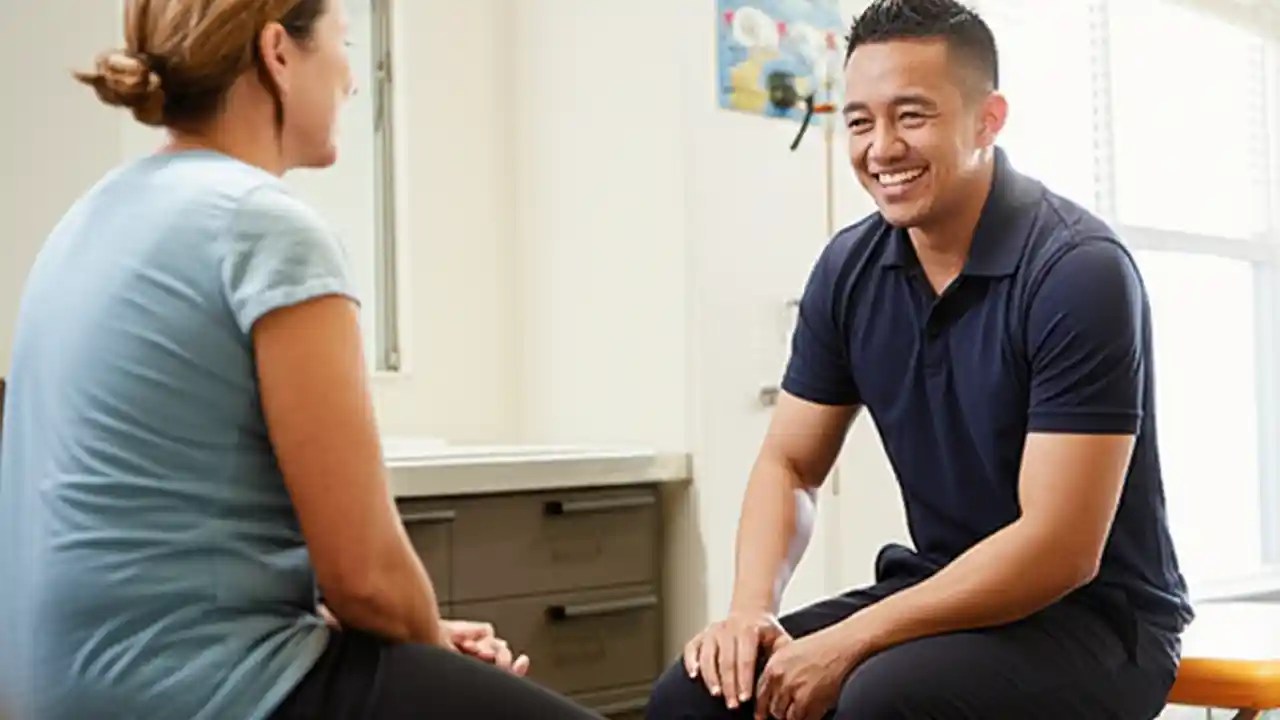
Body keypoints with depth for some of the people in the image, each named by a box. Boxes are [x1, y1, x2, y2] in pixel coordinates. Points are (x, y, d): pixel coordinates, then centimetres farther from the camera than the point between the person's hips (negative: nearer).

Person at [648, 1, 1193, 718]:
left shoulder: (1080, 271, -19)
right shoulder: (850, 267, 0)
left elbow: (1062, 549, -23)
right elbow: (789, 465, 7)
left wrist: (849, 643, -24)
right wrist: (752, 606, -13)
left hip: (1096, 617, -5)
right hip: (943, 597, 6)